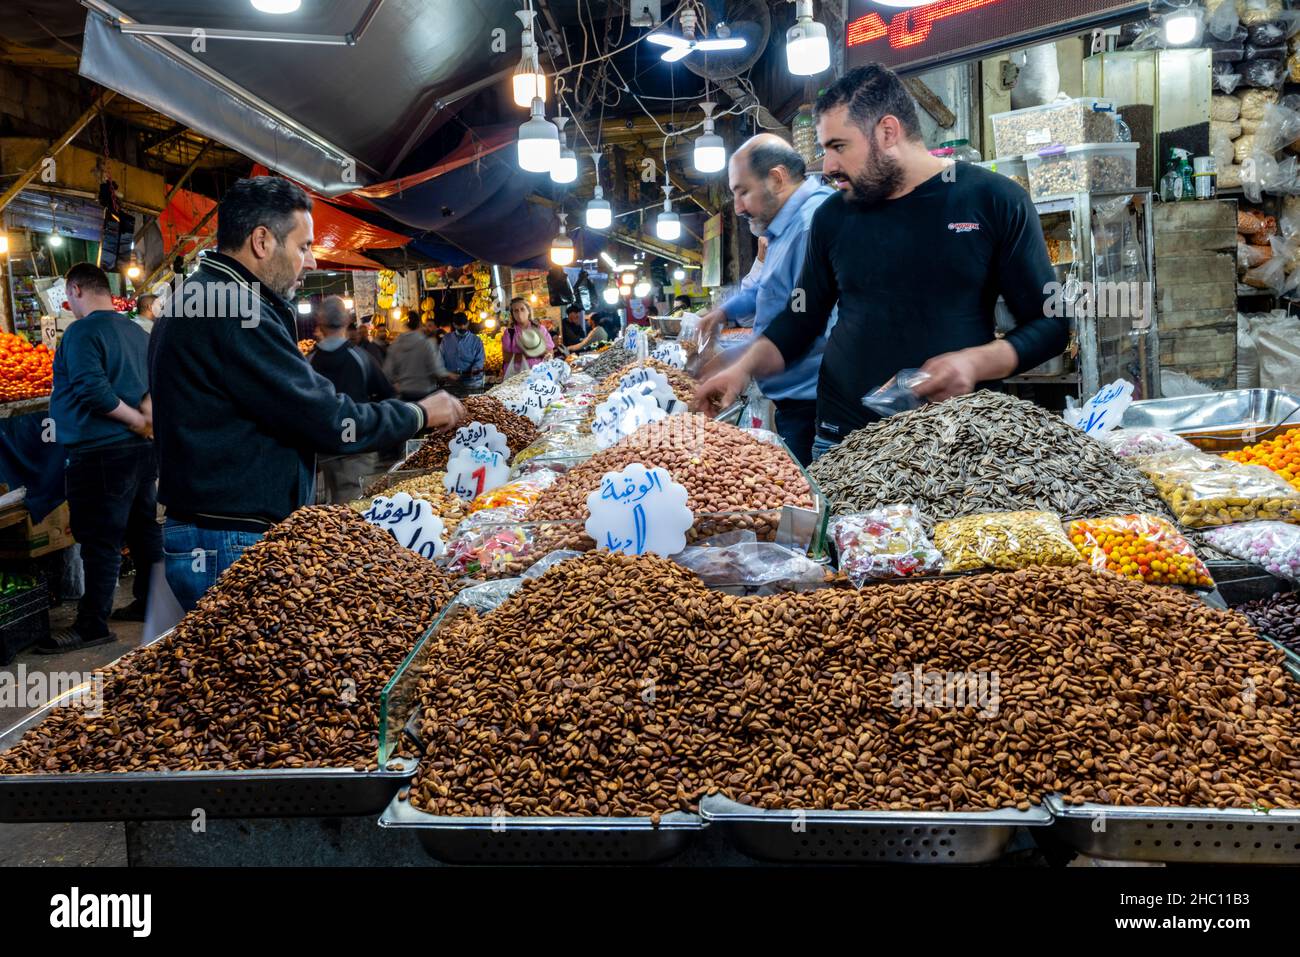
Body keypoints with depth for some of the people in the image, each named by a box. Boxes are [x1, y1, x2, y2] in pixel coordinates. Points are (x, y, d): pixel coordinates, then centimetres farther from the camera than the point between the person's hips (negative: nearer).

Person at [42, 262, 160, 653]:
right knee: (144, 529, 15)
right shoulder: (137, 331, 13)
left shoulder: (82, 332, -13)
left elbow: (92, 389, -23)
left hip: (101, 454, -9)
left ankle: (91, 626, 3)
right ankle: (150, 603, 25)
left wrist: (137, 421, -14)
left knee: (101, 541, -4)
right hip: (141, 449, 9)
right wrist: (147, 412, -3)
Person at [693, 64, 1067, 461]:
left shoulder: (994, 200, -3)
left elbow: (1050, 323, -1)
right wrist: (744, 367, -1)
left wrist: (976, 363, -18)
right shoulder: (832, 216, 7)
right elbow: (800, 320, 16)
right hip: (843, 441, 3)